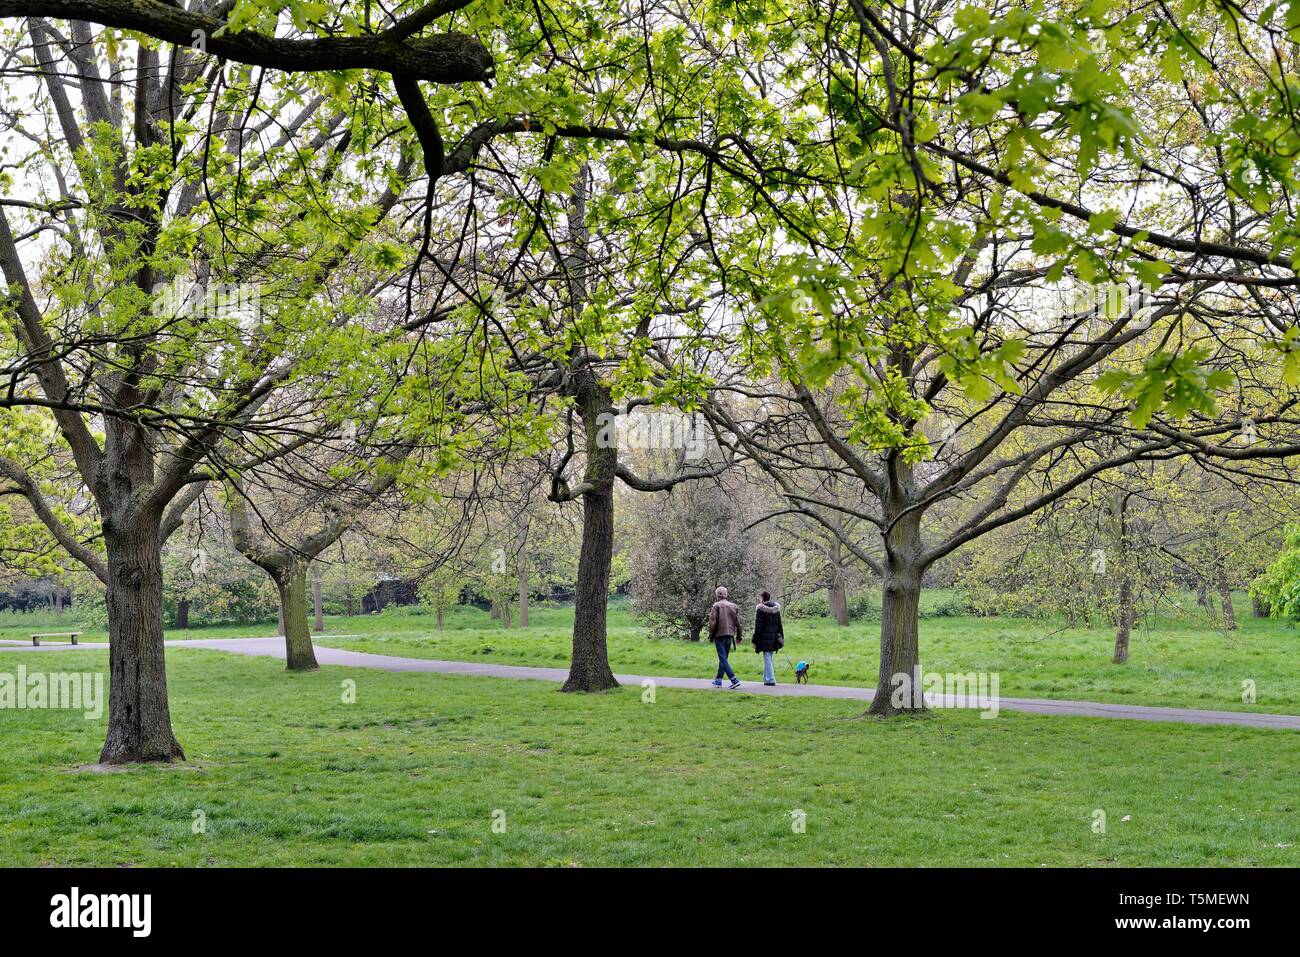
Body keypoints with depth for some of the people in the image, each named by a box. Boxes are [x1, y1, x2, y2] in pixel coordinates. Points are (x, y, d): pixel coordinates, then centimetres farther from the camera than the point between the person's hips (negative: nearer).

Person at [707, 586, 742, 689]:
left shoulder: (716, 606, -7)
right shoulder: (733, 606, 10)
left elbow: (712, 622, -9)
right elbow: (738, 622, 11)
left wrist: (711, 636, 0)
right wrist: (738, 636, 18)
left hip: (719, 635, -6)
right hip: (729, 635, 6)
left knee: (723, 659, -7)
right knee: (723, 658, 17)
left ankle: (734, 680, -19)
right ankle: (718, 680, 23)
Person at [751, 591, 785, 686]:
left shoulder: (760, 609, -11)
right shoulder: (776, 609, 6)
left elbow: (758, 626, -11)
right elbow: (779, 624, 11)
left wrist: (755, 640, -7)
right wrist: (781, 638, 18)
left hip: (764, 637, -6)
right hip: (774, 636, 6)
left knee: (767, 658, -3)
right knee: (768, 658, 16)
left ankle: (770, 680, -7)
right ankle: (766, 678, 21)